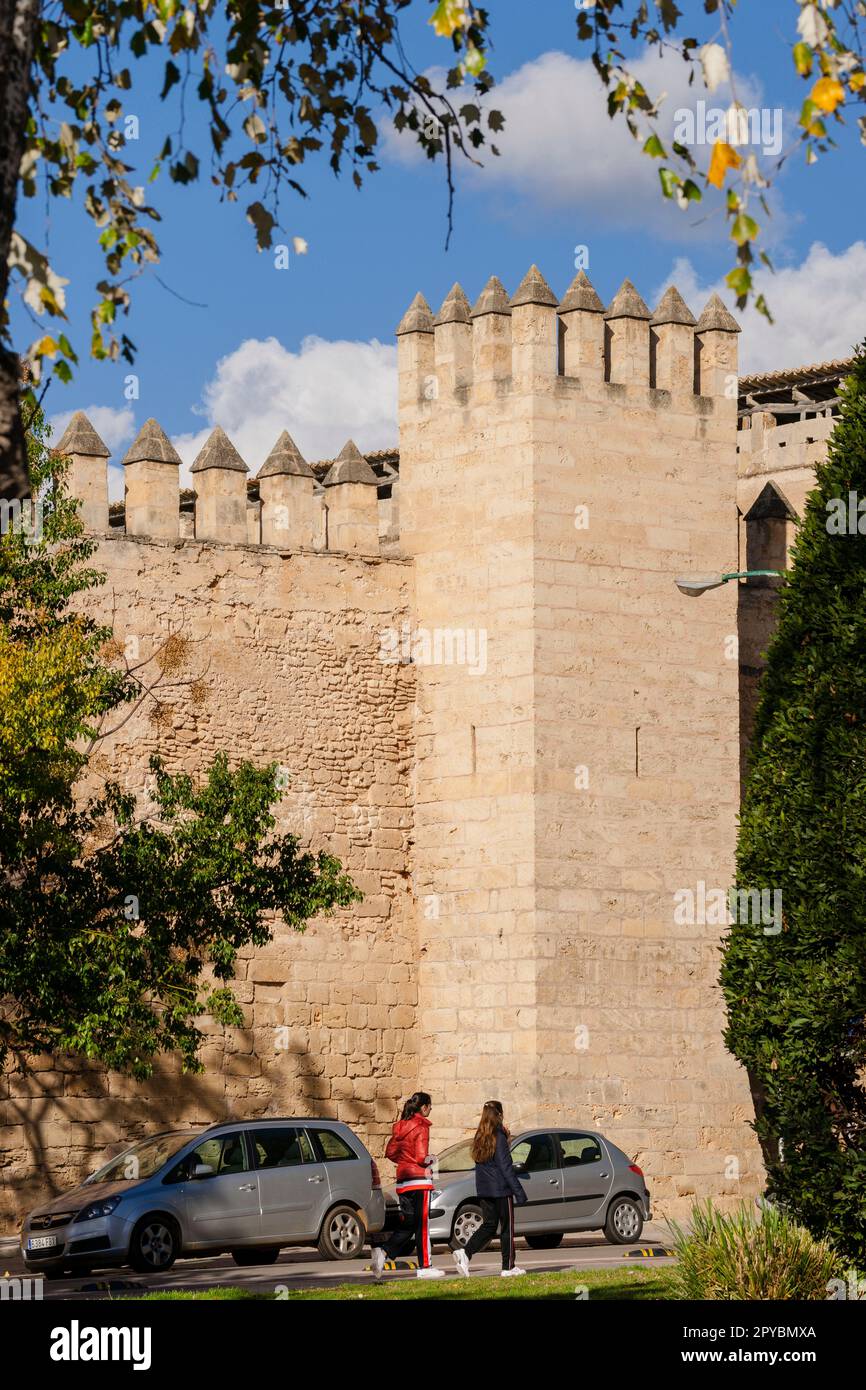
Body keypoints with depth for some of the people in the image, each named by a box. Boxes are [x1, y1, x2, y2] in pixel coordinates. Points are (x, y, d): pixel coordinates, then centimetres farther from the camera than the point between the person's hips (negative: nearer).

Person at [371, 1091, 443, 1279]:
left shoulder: (400, 1126, 11)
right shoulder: (421, 1127, -11)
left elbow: (390, 1152, 13)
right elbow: (421, 1157, -17)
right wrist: (430, 1160, 2)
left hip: (403, 1179, 7)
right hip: (419, 1179, -7)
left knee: (408, 1224, 11)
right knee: (422, 1224, 1)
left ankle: (384, 1251, -10)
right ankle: (425, 1267, 6)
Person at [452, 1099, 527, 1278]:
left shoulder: (479, 1139, 7)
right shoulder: (499, 1138, -13)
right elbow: (506, 1168, -15)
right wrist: (519, 1193, -12)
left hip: (484, 1190, 6)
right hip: (501, 1189, -6)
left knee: (489, 1225, 12)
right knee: (507, 1227, 4)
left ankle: (465, 1253, -7)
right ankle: (508, 1267, 8)